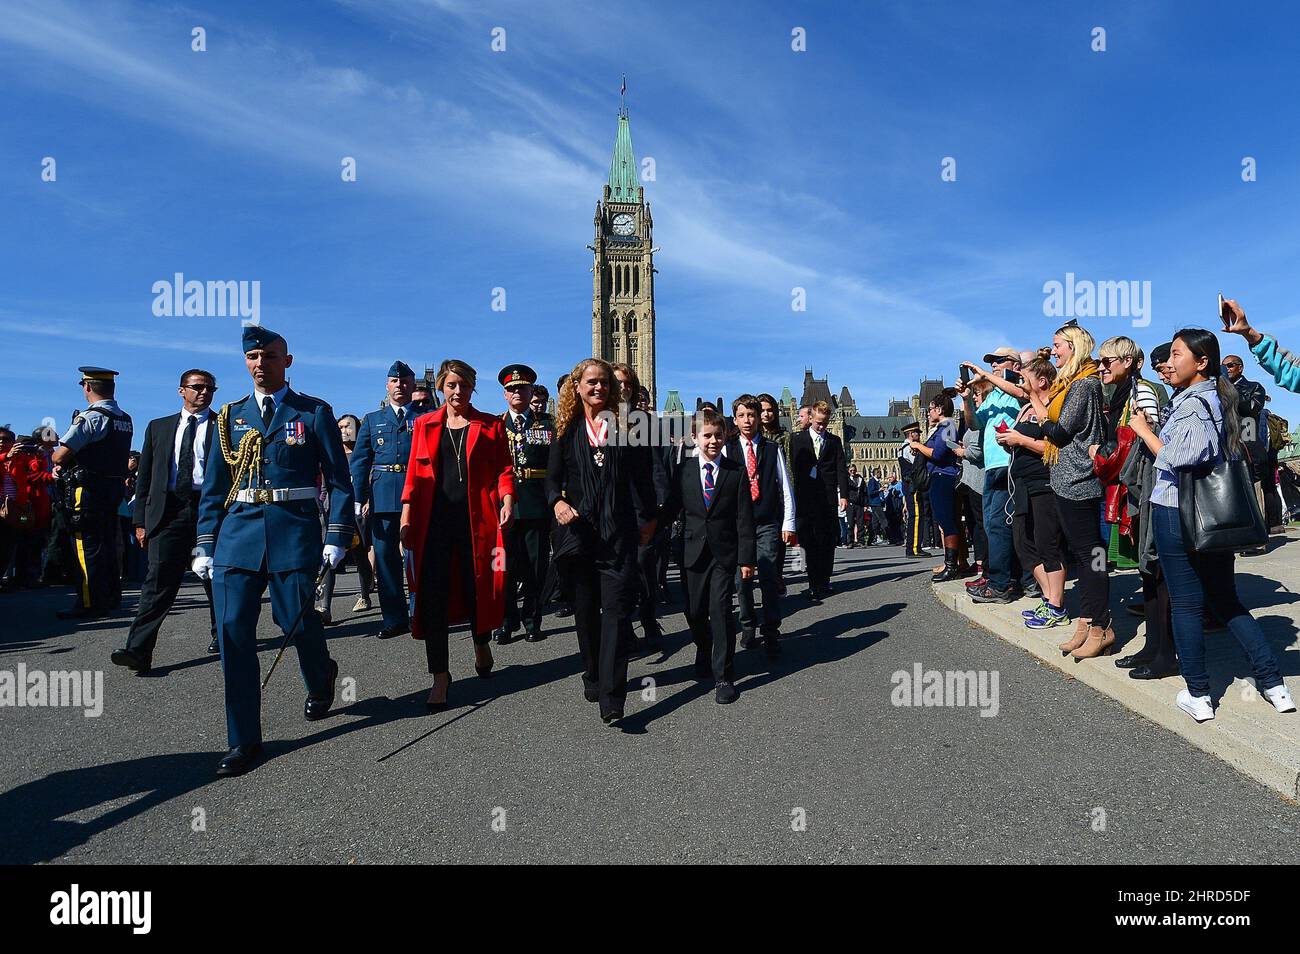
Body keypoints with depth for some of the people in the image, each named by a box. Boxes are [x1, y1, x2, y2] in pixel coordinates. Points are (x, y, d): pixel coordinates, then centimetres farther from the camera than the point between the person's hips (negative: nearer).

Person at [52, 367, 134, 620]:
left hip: (88, 489, -8)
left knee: (87, 545, -2)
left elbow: (60, 456, -17)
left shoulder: (90, 417, -15)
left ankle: (90, 605, 1)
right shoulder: (125, 419, 11)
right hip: (115, 486, 8)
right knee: (107, 544, 16)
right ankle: (111, 598, 25)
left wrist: (56, 458, 7)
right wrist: (68, 465, 16)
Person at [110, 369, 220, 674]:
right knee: (159, 578, -8)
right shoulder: (158, 427, 16)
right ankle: (139, 650, -11)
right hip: (168, 512, 1)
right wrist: (140, 519, 7)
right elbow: (144, 477, 15)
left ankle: (221, 637, 26)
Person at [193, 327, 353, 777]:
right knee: (233, 630, -1)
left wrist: (336, 537, -7)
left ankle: (321, 676, 39)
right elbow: (214, 486, 13)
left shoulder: (314, 413, 3)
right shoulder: (231, 416, 12)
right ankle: (244, 740, 10)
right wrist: (206, 545, 7)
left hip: (294, 530, -3)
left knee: (297, 620, 2)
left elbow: (339, 479, 1)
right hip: (238, 532, 3)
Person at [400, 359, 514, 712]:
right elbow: (414, 473, 9)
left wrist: (507, 500, -13)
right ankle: (440, 675, 5)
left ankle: (481, 644, 35)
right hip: (434, 518, 1)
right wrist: (406, 515, 0)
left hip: (477, 517, -1)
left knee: (478, 587, 5)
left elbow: (504, 469, 5)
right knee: (433, 593, -4)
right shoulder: (425, 425, 13)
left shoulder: (491, 425, 10)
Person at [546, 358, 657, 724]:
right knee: (585, 609, 12)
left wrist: (647, 518, 7)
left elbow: (643, 474, 7)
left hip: (619, 531, -2)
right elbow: (552, 476, 8)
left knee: (617, 609, -8)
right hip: (580, 529, 2)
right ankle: (593, 678, 31)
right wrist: (557, 501, -12)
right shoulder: (567, 428, 7)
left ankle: (612, 701, -9)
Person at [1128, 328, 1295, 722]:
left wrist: (1143, 430, -10)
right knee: (1226, 601, 18)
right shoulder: (1220, 398, 13)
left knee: (1185, 605, 1)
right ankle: (1273, 683, 22)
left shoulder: (1192, 403, -13)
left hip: (1177, 513, -9)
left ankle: (1198, 696, 9)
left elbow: (1178, 459, -22)